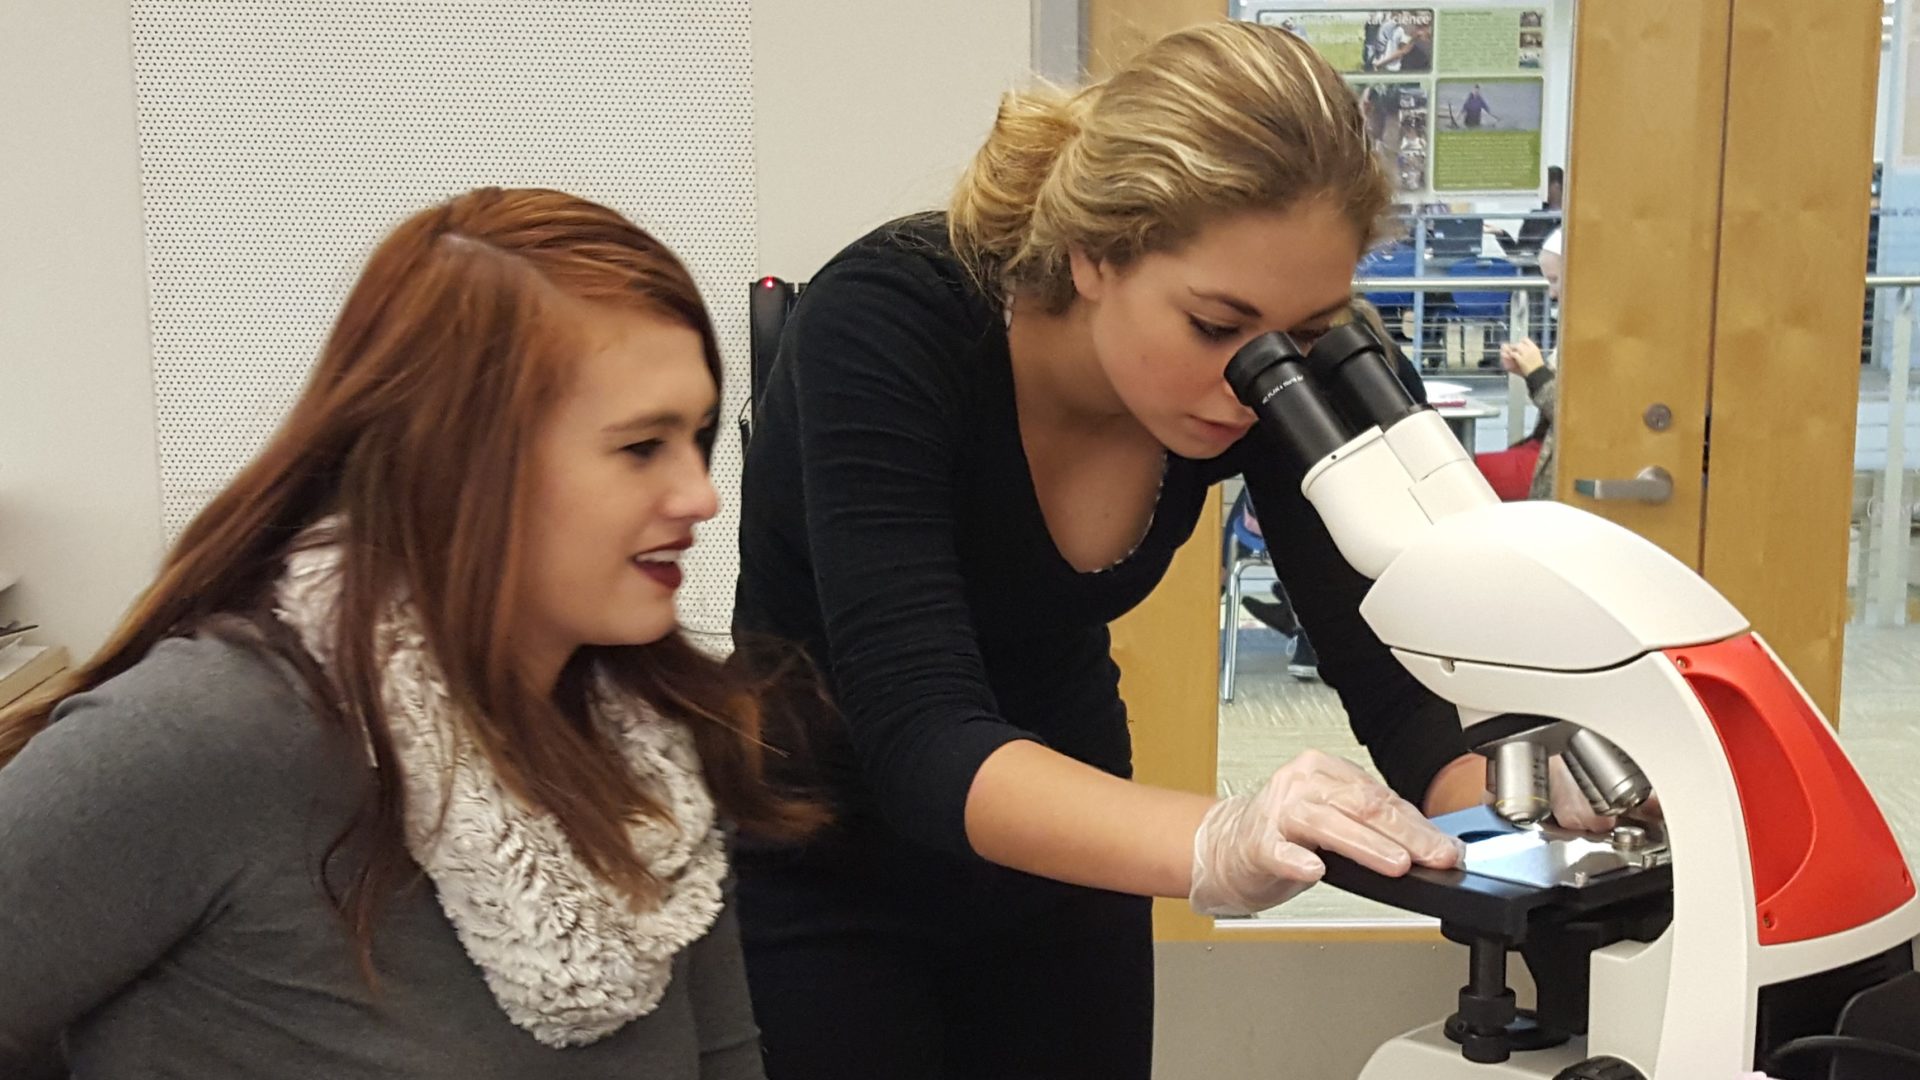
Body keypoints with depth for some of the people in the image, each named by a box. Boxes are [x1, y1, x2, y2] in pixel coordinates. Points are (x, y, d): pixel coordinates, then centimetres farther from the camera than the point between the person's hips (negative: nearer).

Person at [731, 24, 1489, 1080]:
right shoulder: (887, 323, -30)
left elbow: (1393, 684, -15)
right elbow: (920, 737, -37)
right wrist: (1220, 843, -52)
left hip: (1054, 862, 4)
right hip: (818, 871, -4)